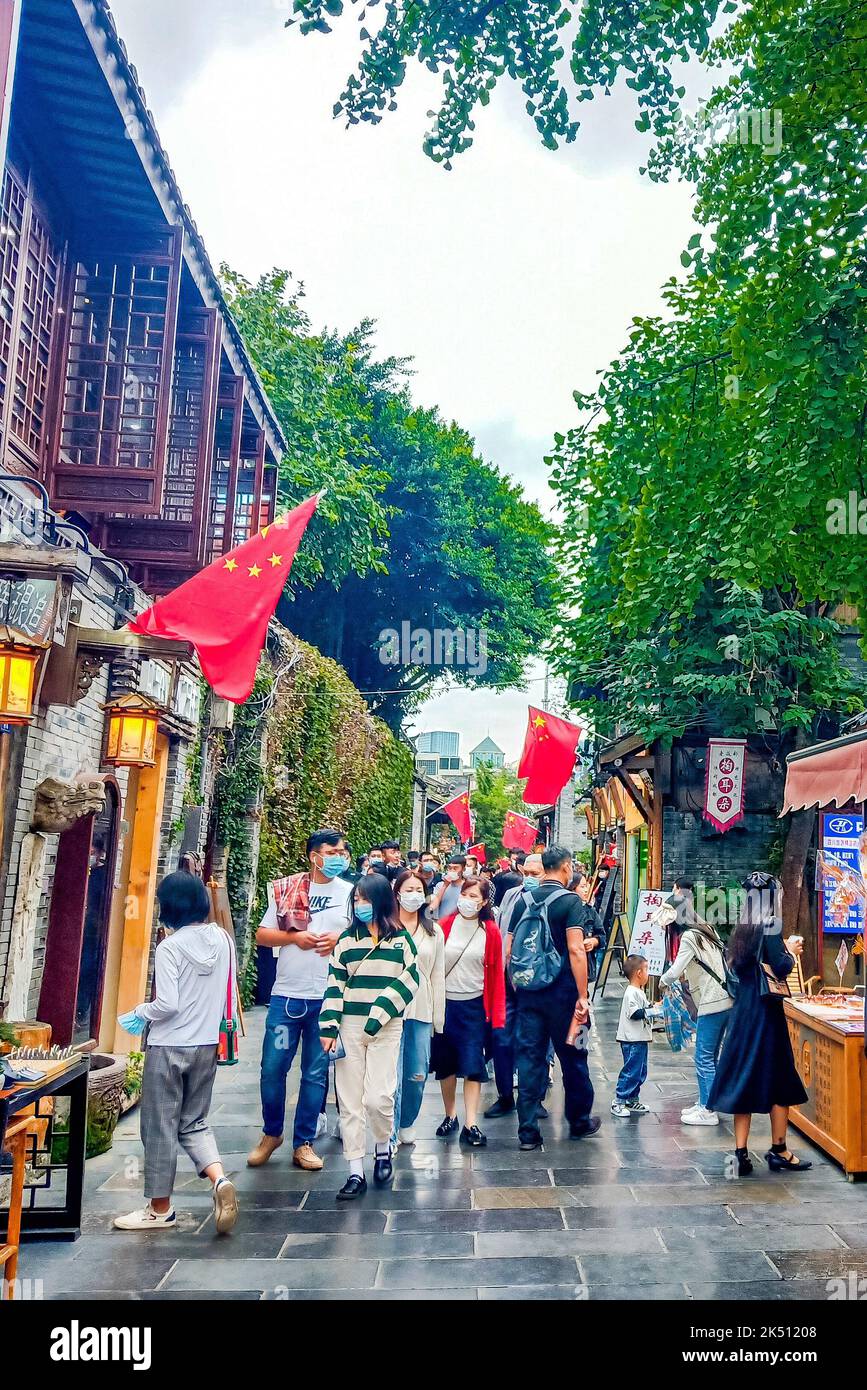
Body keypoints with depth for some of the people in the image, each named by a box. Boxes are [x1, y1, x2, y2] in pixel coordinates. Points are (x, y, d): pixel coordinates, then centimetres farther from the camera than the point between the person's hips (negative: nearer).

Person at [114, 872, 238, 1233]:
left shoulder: (170, 947, -17)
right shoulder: (223, 939, 0)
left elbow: (168, 1004, -21)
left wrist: (139, 1013, -3)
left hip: (169, 1047, -6)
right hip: (207, 1046, 6)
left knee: (160, 1126, 9)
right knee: (194, 1123, 18)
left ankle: (160, 1209, 20)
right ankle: (220, 1180, -2)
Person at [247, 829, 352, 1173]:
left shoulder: (351, 893, 4)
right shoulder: (287, 890, 3)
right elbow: (262, 935, 4)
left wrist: (341, 938, -12)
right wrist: (294, 937, -12)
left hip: (327, 998, 0)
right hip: (287, 994, 0)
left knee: (316, 1073, 7)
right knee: (273, 1067, 4)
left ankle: (303, 1142, 20)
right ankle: (271, 1134, 25)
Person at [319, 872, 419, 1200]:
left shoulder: (401, 939, 3)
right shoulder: (347, 939, 7)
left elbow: (408, 982, -2)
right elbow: (335, 984, 6)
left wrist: (377, 1017, -11)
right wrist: (328, 1027, -3)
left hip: (386, 1028, -2)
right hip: (349, 1027, 2)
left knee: (378, 1097, -11)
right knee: (350, 1100, 3)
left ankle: (383, 1148, 19)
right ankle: (355, 1173, 11)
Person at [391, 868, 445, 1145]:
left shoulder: (434, 932, 11)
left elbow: (438, 976, 12)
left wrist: (438, 1017, 8)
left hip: (421, 1011, 3)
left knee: (418, 1075, 7)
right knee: (393, 1075, -6)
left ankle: (406, 1124, 30)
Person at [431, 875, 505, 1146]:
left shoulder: (490, 931, -3)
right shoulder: (444, 925, -4)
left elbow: (496, 972, -1)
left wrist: (497, 1013, -3)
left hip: (474, 1005, -1)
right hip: (443, 1002, 1)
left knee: (472, 1064, -2)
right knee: (445, 1063, 12)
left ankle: (470, 1125, 5)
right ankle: (450, 1115, 29)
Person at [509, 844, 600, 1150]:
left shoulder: (524, 900, 5)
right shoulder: (570, 901, -10)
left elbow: (509, 950, 6)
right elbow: (575, 949, -18)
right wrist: (582, 996, -16)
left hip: (528, 991, 4)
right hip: (562, 992, -4)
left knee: (529, 1059, 7)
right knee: (572, 1057, 12)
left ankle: (528, 1132, 9)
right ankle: (579, 1122, 28)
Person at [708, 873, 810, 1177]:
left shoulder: (742, 928, 8)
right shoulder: (771, 925, -13)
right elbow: (781, 969, -19)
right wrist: (791, 951, 0)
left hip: (741, 1011, 6)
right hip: (766, 1012, -6)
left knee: (743, 1080, 8)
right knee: (779, 1081, 8)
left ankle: (741, 1154, 9)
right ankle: (778, 1152, 18)